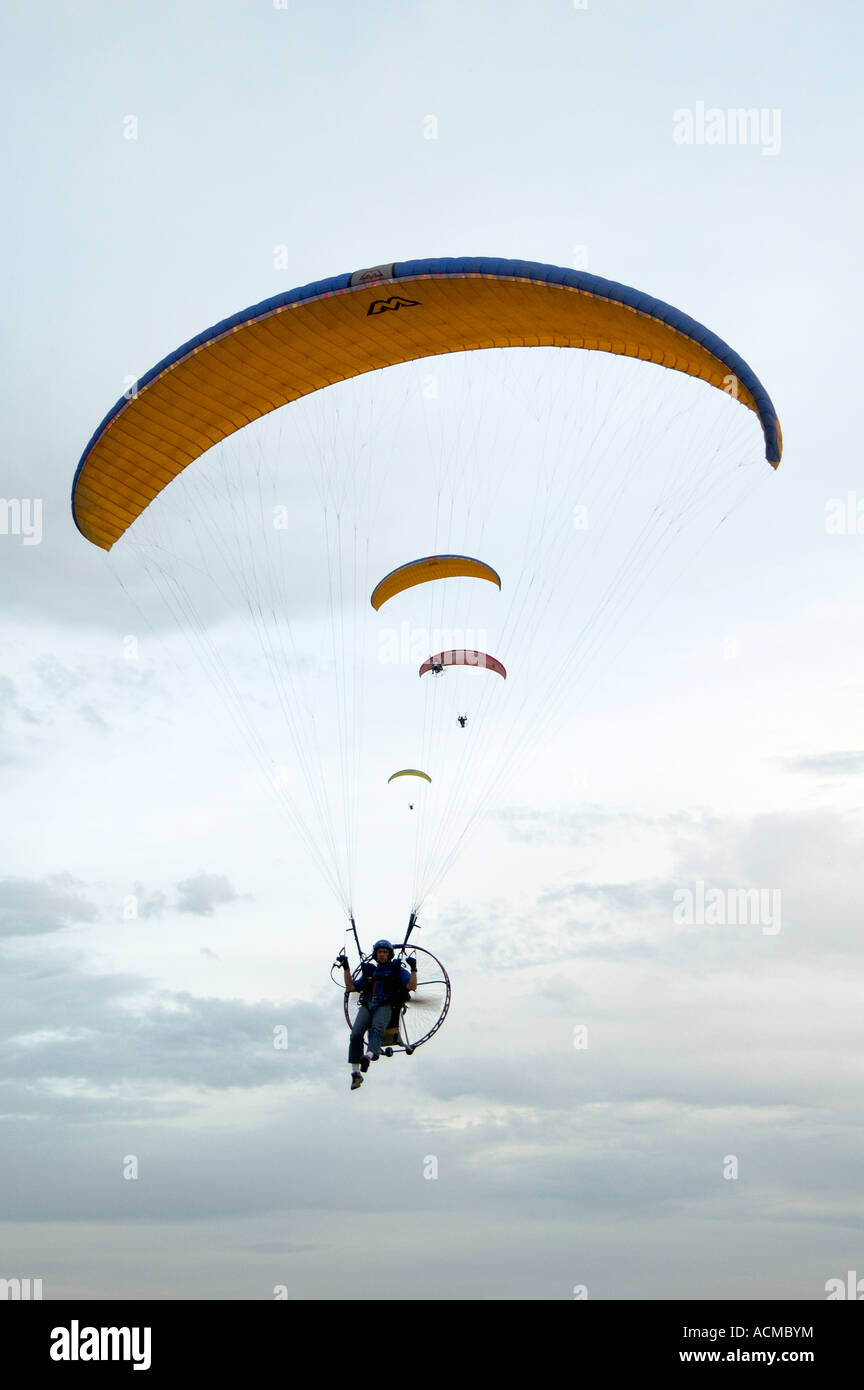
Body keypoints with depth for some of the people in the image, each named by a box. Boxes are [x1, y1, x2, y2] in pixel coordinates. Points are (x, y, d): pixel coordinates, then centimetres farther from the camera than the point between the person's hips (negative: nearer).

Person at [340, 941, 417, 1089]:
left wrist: (413, 969, -4)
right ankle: (355, 1073, -23)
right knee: (356, 1034, -22)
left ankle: (369, 1055, -60)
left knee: (376, 1029, -35)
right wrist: (346, 968, 26)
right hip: (367, 1005, 3)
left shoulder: (397, 970, 20)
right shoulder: (369, 971, 32)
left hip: (385, 1006, -3)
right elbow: (351, 987, 29)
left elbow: (412, 986, 7)